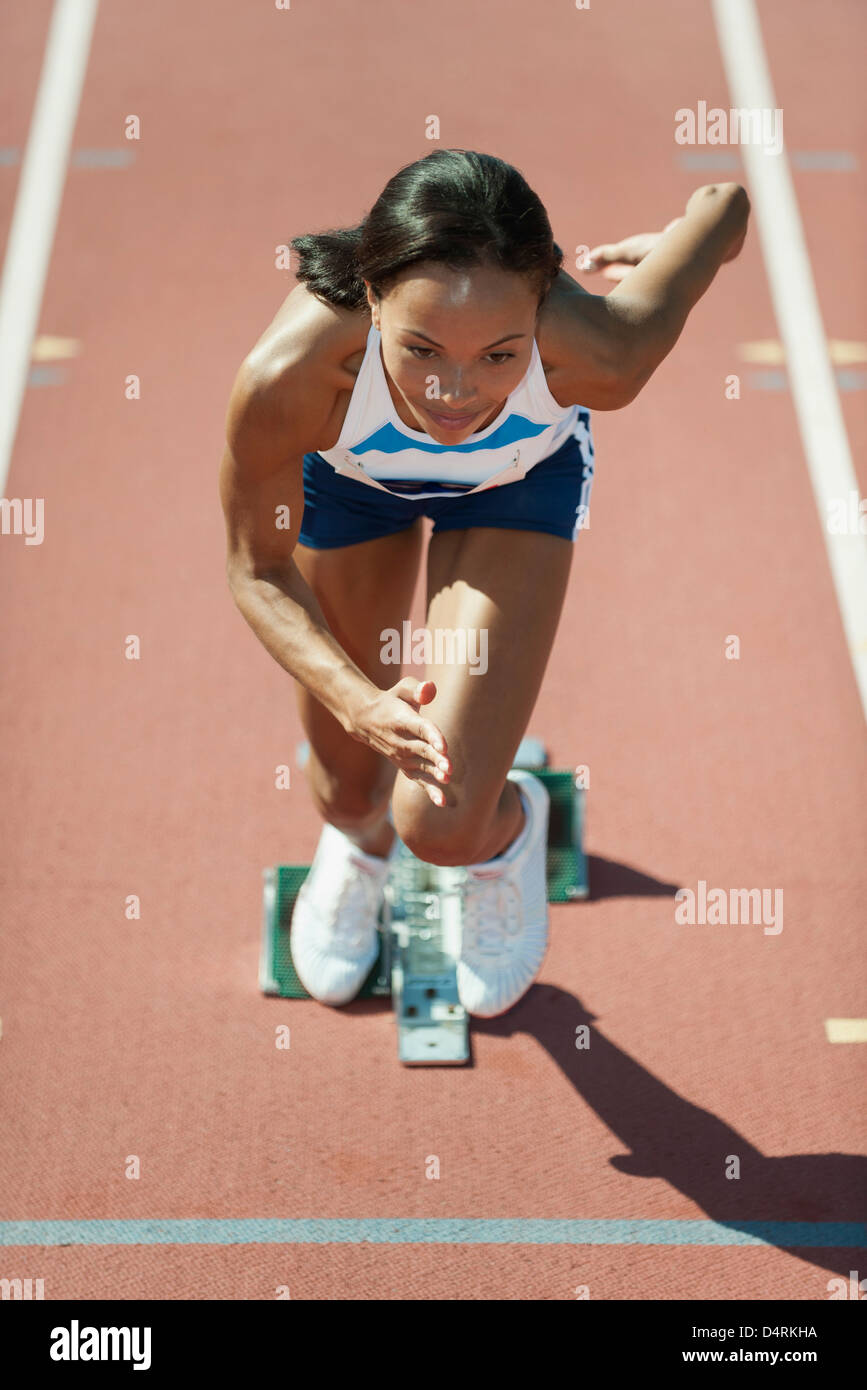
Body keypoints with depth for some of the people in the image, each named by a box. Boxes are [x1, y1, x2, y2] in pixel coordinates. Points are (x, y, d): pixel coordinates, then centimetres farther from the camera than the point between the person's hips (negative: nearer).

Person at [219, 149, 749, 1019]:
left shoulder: (598, 352, -44)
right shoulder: (290, 375, -44)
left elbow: (724, 200, -22)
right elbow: (257, 569, -24)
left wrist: (670, 245, 0)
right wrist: (357, 701, -40)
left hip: (523, 474, -1)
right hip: (351, 468, 1)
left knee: (443, 825, -13)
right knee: (348, 782, 18)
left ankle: (506, 830, 26)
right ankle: (356, 842, 57)